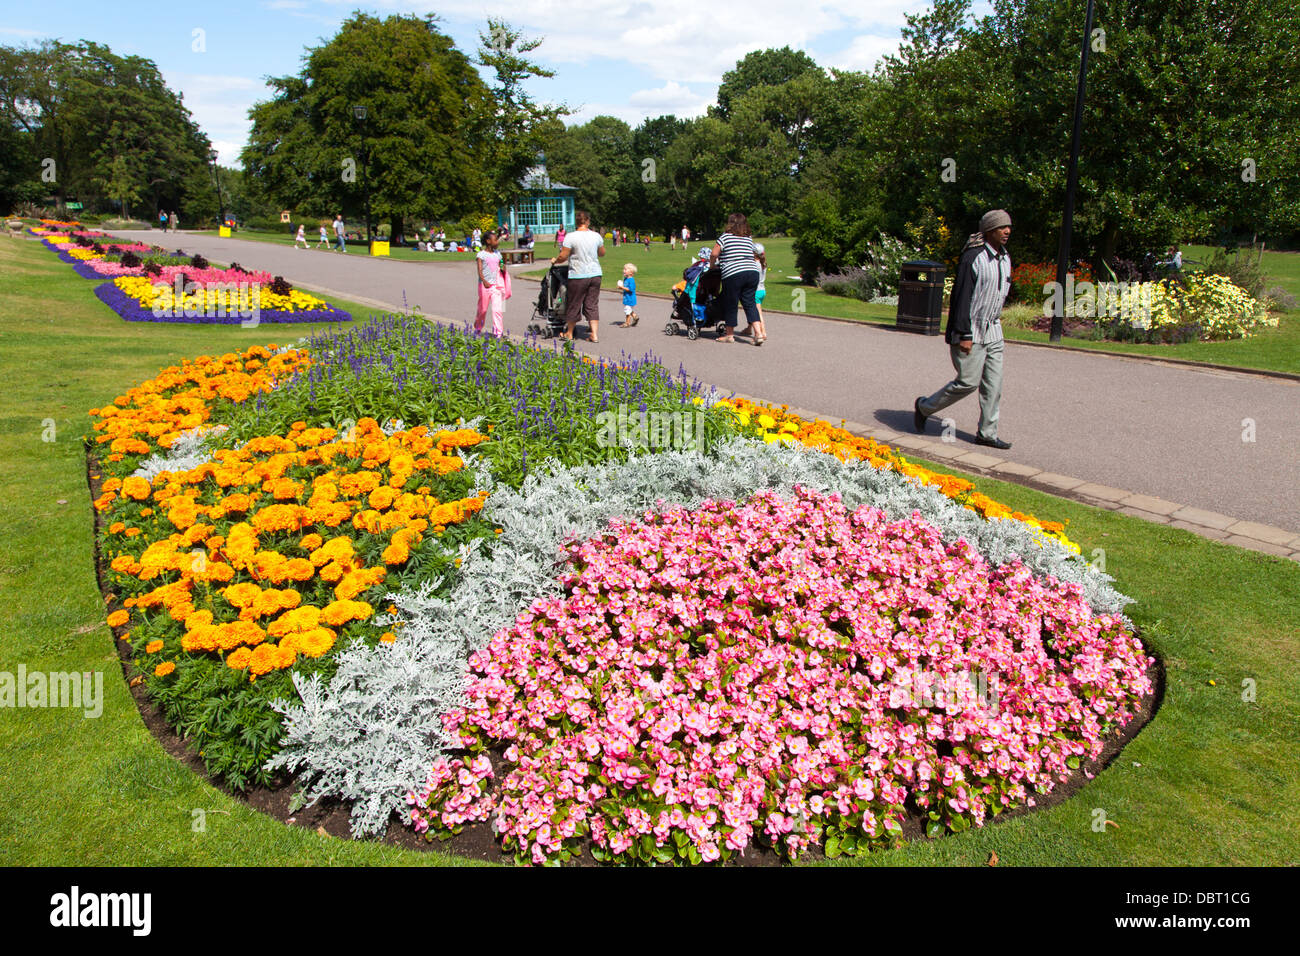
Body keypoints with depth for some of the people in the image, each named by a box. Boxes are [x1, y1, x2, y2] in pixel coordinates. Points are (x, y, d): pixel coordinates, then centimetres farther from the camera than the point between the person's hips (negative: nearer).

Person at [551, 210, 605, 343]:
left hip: (578, 276, -3)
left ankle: (569, 334, 23)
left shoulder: (570, 237, -12)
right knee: (592, 305, 9)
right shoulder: (596, 236, 1)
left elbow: (563, 257, -11)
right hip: (595, 275, 3)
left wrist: (555, 261, 8)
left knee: (574, 304, 10)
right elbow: (602, 253, 15)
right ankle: (594, 334, 4)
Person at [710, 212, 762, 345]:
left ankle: (729, 334, 19)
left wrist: (712, 265, 13)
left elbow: (714, 254, -4)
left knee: (730, 304, 8)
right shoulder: (749, 239, 14)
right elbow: (752, 257, 17)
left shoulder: (725, 237, -1)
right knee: (750, 303, 7)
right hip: (752, 273, 5)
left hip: (733, 275, -5)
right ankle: (758, 333, -4)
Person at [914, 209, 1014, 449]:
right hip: (970, 332, -8)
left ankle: (987, 433, 12)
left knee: (993, 384, 5)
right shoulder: (973, 257, -15)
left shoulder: (1005, 259, 11)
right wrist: (964, 334, -20)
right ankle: (925, 406, 14)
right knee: (968, 382, -7)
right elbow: (961, 296, -18)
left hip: (993, 332, 8)